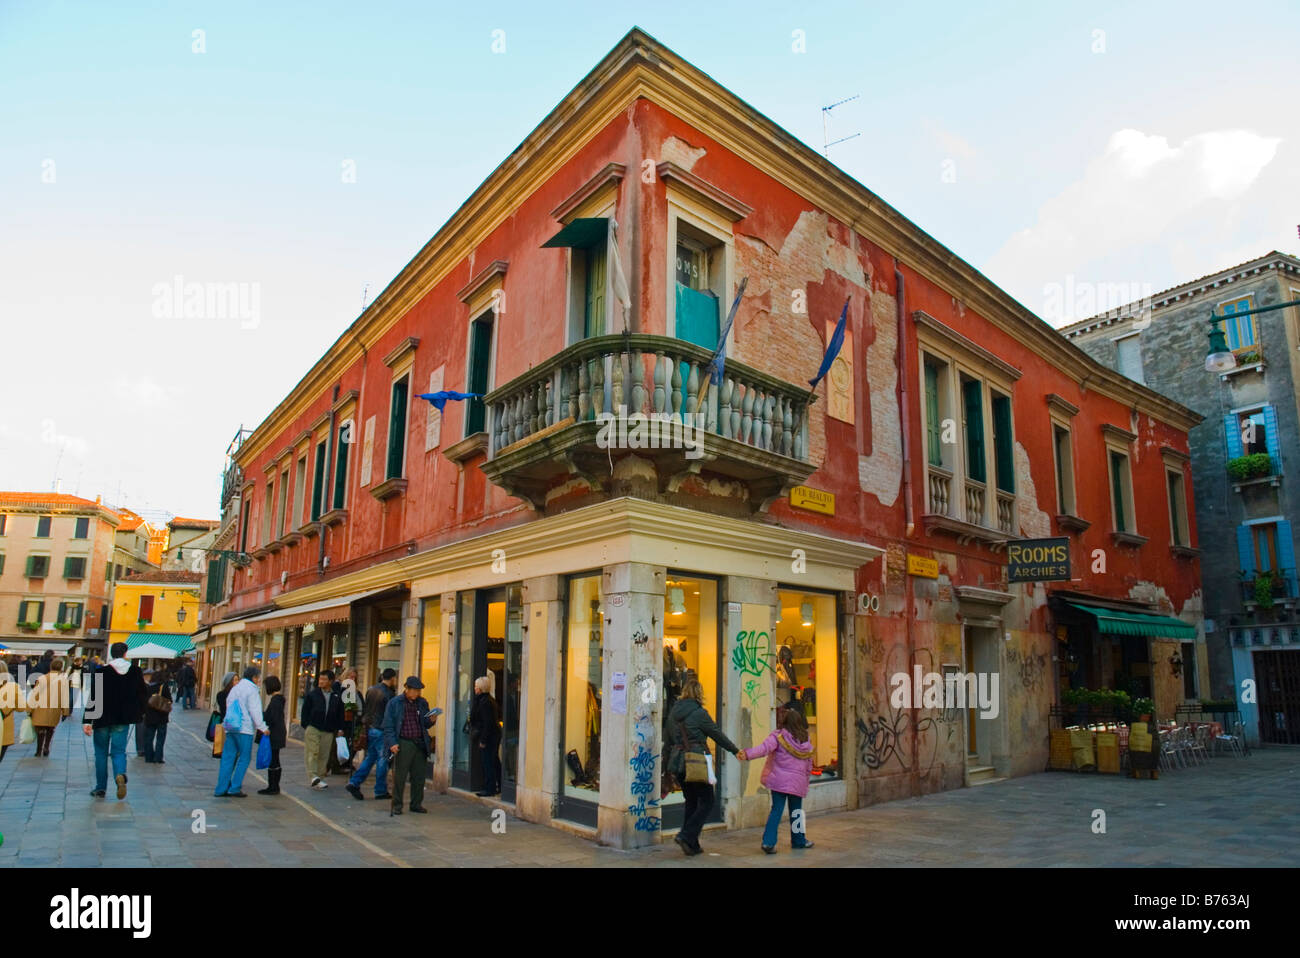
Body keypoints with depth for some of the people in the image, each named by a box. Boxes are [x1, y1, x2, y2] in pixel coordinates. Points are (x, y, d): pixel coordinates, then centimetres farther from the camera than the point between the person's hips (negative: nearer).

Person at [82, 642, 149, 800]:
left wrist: (86, 721, -9)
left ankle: (101, 788, 18)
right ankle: (120, 774, -23)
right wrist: (139, 712, 21)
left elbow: (93, 698, -11)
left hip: (102, 719, -1)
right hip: (123, 719, 1)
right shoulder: (135, 671, -1)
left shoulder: (101, 672, -9)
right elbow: (143, 693, 5)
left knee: (101, 753, 13)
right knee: (119, 751, 6)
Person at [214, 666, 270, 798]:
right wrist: (262, 727, -7)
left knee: (228, 758, 8)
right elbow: (255, 711, -12)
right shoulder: (251, 690, -8)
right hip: (244, 729, -8)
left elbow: (228, 707, 22)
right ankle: (235, 788, -2)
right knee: (244, 758, 0)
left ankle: (221, 789, 8)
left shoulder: (234, 689, 18)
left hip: (230, 728, 8)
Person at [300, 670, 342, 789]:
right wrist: (306, 726, -4)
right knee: (312, 753, -11)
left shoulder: (336, 697, 8)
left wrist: (338, 729, 8)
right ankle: (313, 776, -15)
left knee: (324, 755, 5)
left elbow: (340, 715, 14)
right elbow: (305, 711, 3)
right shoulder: (312, 694, 2)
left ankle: (320, 778, 14)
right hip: (313, 729, -2)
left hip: (328, 731, 2)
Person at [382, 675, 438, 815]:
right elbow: (388, 725, -3)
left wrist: (431, 721, -4)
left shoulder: (422, 703, 13)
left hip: (420, 744, 4)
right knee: (399, 777, 1)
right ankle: (397, 806, 13)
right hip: (403, 744, -4)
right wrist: (392, 743, -13)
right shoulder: (394, 703, 1)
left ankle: (416, 804, 20)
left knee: (419, 777, 8)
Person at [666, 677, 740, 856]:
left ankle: (692, 844, 16)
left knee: (691, 802, 16)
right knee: (706, 802, 3)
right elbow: (717, 734, -4)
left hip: (678, 760, 7)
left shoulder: (674, 712, 9)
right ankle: (686, 836, -8)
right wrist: (736, 751, 8)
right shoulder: (699, 713, -12)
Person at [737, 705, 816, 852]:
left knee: (776, 810, 3)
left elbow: (764, 748, -23)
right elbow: (809, 763, 14)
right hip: (798, 782, 2)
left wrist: (747, 754, -31)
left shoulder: (778, 736, -7)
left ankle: (769, 842, -7)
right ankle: (799, 840, 30)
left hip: (779, 780, -2)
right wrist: (806, 779, 26)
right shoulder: (806, 741, 7)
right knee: (796, 811, 19)